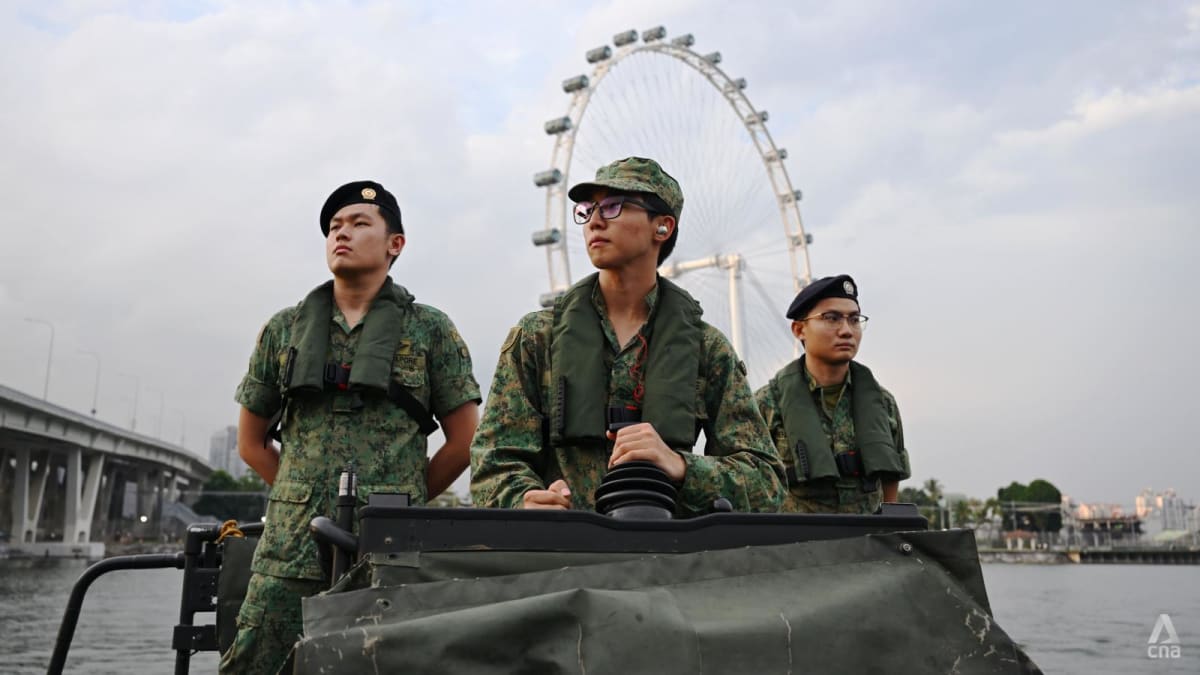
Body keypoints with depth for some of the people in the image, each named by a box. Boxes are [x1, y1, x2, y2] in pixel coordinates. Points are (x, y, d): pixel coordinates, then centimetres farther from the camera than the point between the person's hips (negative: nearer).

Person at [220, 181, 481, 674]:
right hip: (289, 552, 3)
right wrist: (300, 498, 12)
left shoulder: (430, 331, 5)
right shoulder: (283, 331, 12)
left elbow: (465, 440, 5)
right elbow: (251, 441, 19)